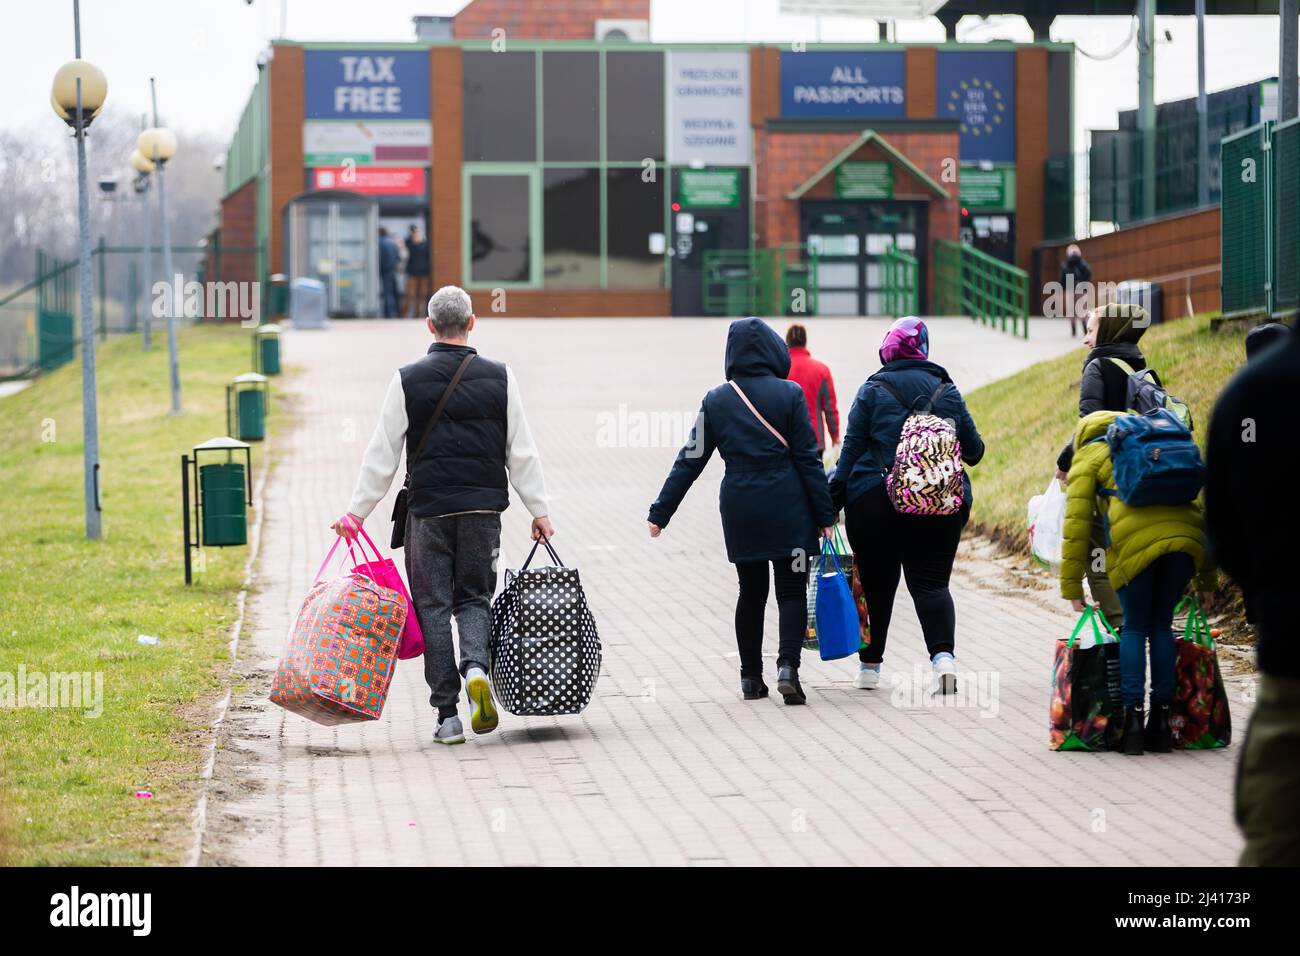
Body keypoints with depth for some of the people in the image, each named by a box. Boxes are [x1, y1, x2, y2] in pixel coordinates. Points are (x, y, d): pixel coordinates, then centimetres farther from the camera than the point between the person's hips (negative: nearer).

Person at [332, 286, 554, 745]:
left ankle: (448, 715, 2)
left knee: (433, 605, 5)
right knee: (474, 596, 15)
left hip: (428, 510, -1)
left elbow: (382, 455, -2)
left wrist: (357, 511, 4)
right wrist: (539, 511, 9)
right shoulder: (498, 377, 0)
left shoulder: (408, 380, -3)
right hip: (483, 509, 1)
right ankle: (476, 665, -16)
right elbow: (522, 453, 3)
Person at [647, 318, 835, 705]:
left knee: (751, 592, 13)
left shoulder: (716, 401, 3)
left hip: (739, 510, 3)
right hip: (786, 509, -3)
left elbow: (690, 461, 4)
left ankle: (751, 677, 15)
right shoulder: (789, 394, -5)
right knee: (791, 590, 1)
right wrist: (825, 515, -1)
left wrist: (660, 512, 10)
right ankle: (787, 666, -18)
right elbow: (808, 459, -5)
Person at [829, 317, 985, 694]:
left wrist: (832, 502, 1)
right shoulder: (947, 391, 6)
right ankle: (943, 654, -23)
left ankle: (869, 666, 19)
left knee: (876, 583, 11)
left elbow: (851, 450, -3)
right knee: (931, 582, 1)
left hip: (875, 502, -1)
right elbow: (973, 449, 10)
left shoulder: (873, 390, -1)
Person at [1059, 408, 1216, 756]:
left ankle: (1133, 718, 1)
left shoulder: (1088, 456, 23)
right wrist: (1207, 580, 30)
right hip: (1186, 536, 4)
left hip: (1135, 542, -4)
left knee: (1135, 627, 10)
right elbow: (1195, 509, 30)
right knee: (1161, 626, 16)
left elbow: (1077, 524, 13)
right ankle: (1161, 721, 13)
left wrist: (1072, 586, 14)